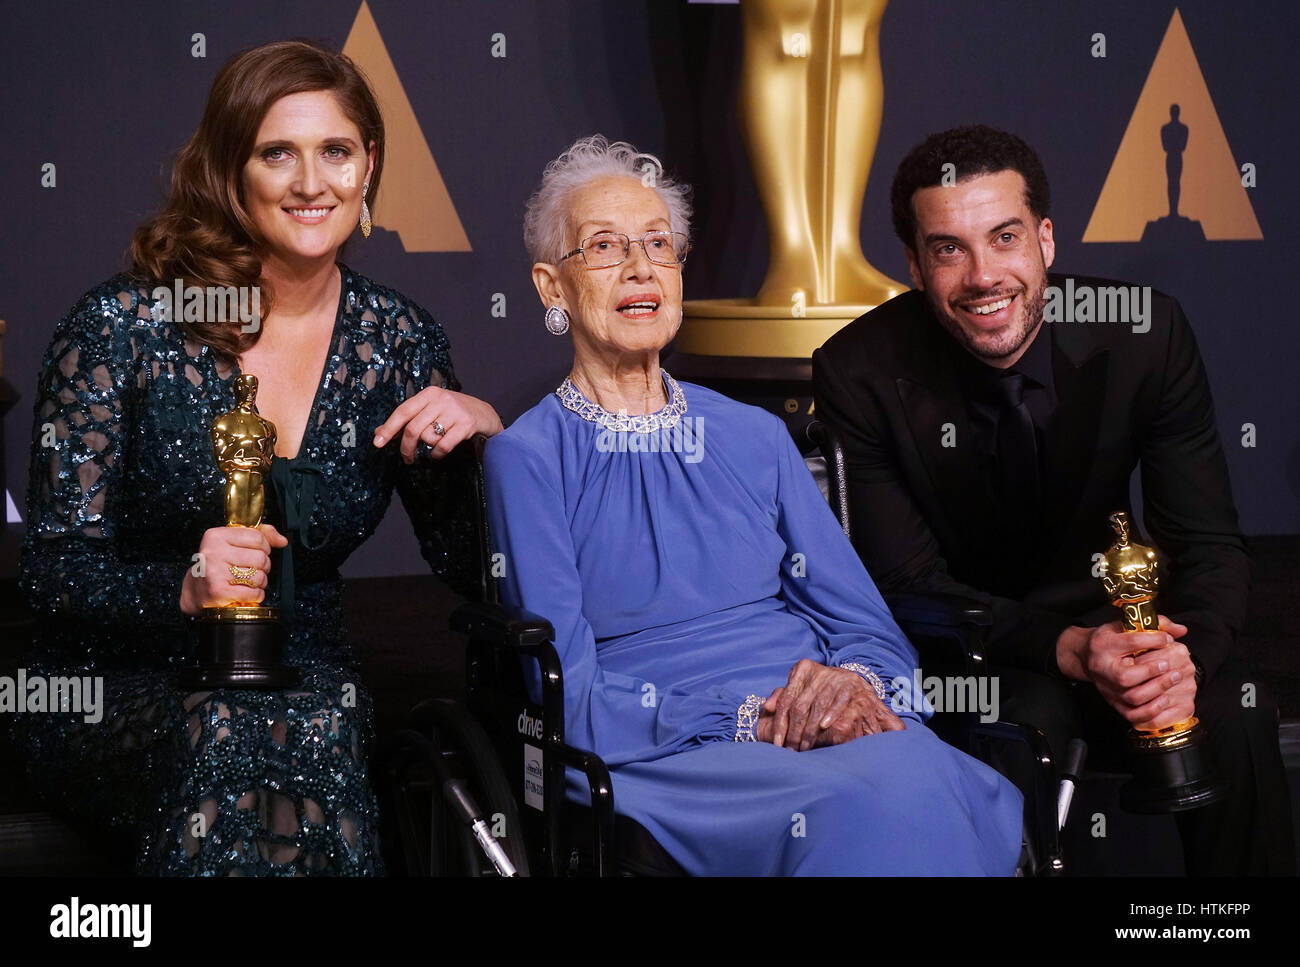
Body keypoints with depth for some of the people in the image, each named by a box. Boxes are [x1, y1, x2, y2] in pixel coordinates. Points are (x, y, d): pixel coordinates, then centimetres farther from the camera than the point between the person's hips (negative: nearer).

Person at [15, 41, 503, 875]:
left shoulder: (397, 338, 5)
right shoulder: (123, 327, -6)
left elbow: (471, 565, 8)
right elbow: (55, 569, -7)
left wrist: (484, 431, -10)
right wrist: (182, 587, -26)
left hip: (307, 686, 2)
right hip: (119, 689, -2)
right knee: (229, 731, -35)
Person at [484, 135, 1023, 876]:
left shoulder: (756, 437, 19)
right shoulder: (528, 458, 5)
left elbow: (869, 626, 15)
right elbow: (571, 699, -3)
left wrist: (858, 683, -11)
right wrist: (749, 722, -15)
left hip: (832, 732, 5)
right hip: (660, 758, -5)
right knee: (877, 804, -38)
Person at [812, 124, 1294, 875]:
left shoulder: (1147, 333, -14)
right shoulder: (859, 376, -19)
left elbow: (1210, 545, -9)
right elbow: (909, 585, -15)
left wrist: (1186, 656, -32)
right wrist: (1069, 650, -32)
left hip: (1100, 609, 2)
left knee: (1233, 714, -26)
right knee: (1029, 721, -35)